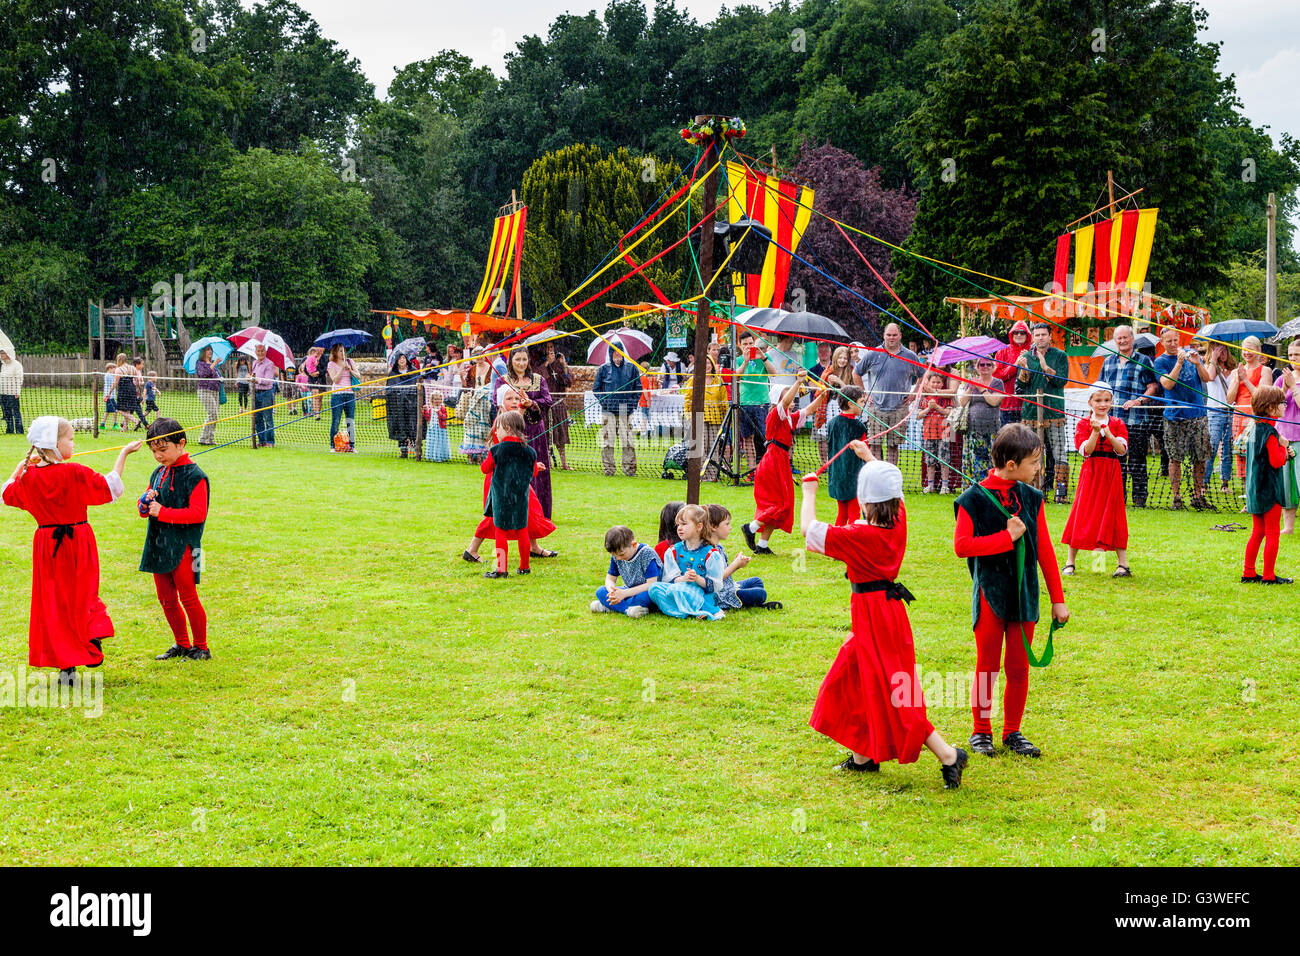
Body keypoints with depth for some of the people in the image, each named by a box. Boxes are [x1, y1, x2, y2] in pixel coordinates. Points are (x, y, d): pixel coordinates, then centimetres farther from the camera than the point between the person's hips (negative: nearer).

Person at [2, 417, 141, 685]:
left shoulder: (29, 476, -4)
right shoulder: (75, 473, -15)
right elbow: (110, 486, -7)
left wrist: (23, 464, 21)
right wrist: (123, 453, 0)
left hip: (47, 546, 3)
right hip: (78, 541, -3)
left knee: (54, 603, 7)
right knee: (82, 597, 16)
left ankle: (66, 666, 6)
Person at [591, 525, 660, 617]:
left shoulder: (647, 554, -21)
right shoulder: (616, 556, -2)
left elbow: (651, 584, -26)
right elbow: (610, 578, 6)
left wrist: (624, 593, -30)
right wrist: (612, 592, -20)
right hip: (631, 591, 6)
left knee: (646, 595, -41)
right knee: (600, 591, -8)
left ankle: (607, 607, -24)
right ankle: (628, 609, -27)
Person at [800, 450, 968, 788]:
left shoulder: (858, 535, -22)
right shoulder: (898, 522, -2)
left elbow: (809, 528, -14)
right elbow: (892, 488, 20)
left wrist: (809, 492, 1)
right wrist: (869, 457, 32)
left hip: (872, 615, -8)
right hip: (890, 608, 8)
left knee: (889, 695, -5)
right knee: (854, 678, 22)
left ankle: (948, 755, -8)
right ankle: (863, 756, 31)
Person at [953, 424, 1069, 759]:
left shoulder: (1032, 497, 3)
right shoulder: (974, 498, -11)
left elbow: (1044, 550, 7)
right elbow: (961, 545, -16)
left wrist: (1057, 599, 8)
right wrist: (1008, 537, -16)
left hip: (1024, 594, 4)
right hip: (990, 593, -4)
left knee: (1019, 669, 8)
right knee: (987, 667, 5)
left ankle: (1012, 732, 21)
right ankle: (981, 731, 18)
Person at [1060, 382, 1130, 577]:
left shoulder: (1117, 424, 6)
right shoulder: (1083, 424, 1)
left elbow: (1122, 450, -7)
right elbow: (1085, 450, -10)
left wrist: (1107, 432, -20)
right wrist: (1095, 431, -22)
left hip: (1112, 473, 1)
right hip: (1090, 473, -1)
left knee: (1114, 516, 1)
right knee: (1082, 514, -2)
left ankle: (1123, 564, 5)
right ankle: (1070, 562, 7)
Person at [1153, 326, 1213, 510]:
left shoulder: (1190, 353, 11)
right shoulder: (1161, 361, 2)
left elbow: (1206, 378, 6)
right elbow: (1167, 384, -13)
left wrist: (1197, 363, -12)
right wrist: (1179, 363, -20)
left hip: (1198, 414, 3)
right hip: (1175, 417, -3)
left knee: (1200, 458, 3)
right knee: (1175, 458, -3)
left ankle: (1198, 495, 12)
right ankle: (1176, 497, 5)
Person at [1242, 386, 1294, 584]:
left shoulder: (1256, 428, 10)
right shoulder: (1269, 431, -19)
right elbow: (1276, 462, -22)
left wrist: (1286, 454, 6)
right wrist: (1284, 447, -7)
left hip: (1255, 490, 9)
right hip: (1269, 490, -9)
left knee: (1258, 532, 15)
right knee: (1272, 533, 0)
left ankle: (1248, 573, 18)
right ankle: (1269, 576, 4)